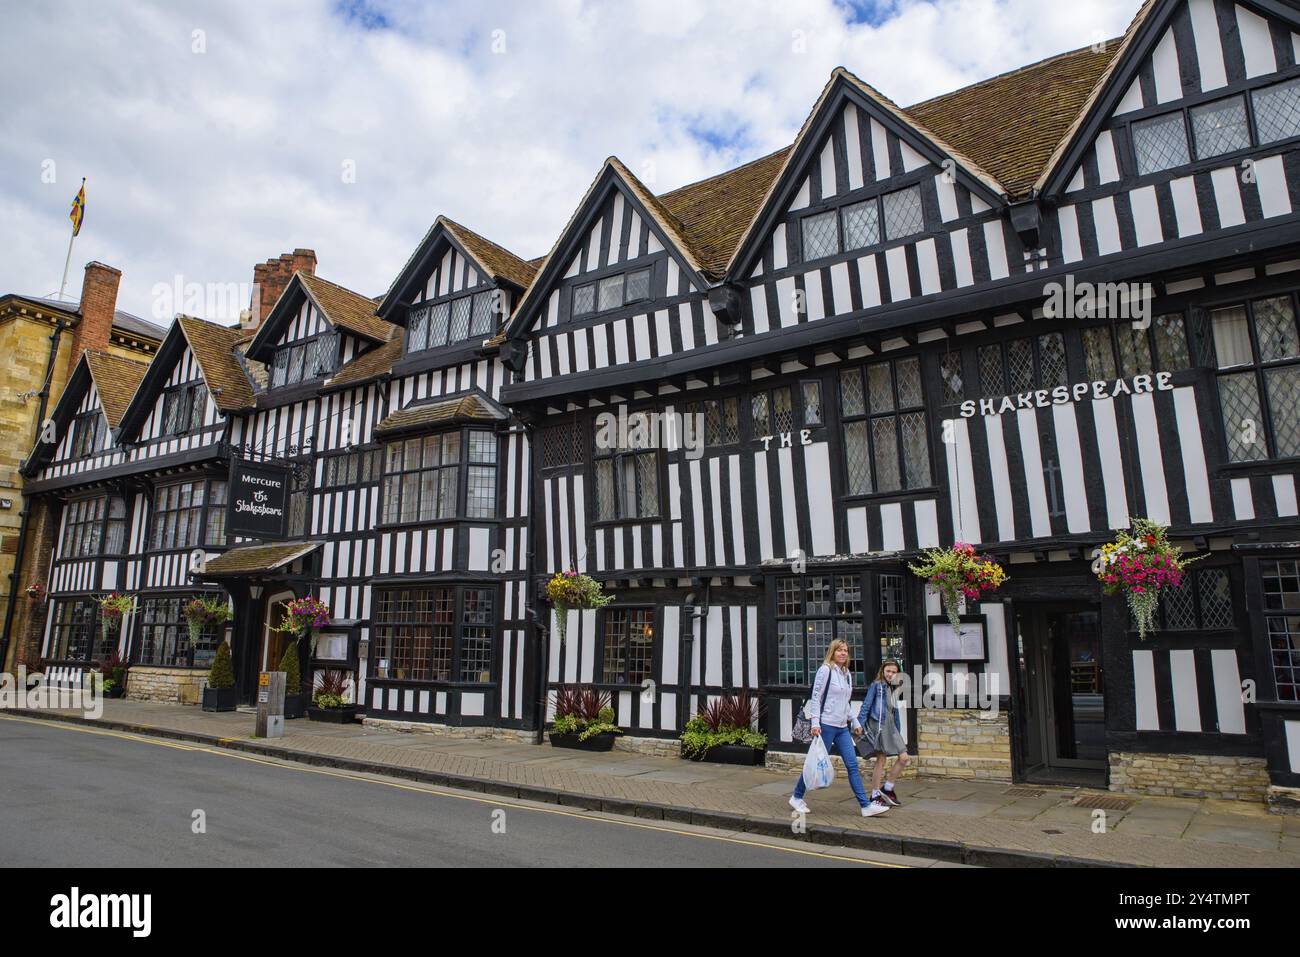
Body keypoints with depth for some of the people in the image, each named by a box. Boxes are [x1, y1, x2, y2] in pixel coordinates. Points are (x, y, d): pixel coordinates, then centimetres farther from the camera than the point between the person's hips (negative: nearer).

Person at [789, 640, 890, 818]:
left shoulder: (847, 674, 14)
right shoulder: (825, 670, -9)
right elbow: (815, 697, -11)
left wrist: (855, 722, 19)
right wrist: (815, 723, -17)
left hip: (842, 728, 7)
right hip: (826, 725, -7)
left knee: (852, 765, 2)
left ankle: (866, 806, 3)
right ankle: (797, 797, 17)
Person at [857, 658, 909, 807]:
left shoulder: (894, 688, 15)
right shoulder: (876, 685, -5)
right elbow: (866, 706, -7)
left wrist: (899, 732, 18)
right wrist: (859, 725, -13)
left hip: (891, 726, 7)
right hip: (878, 726, -7)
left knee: (904, 758, 1)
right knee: (881, 761, -6)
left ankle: (887, 789, 13)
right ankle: (875, 796, 4)